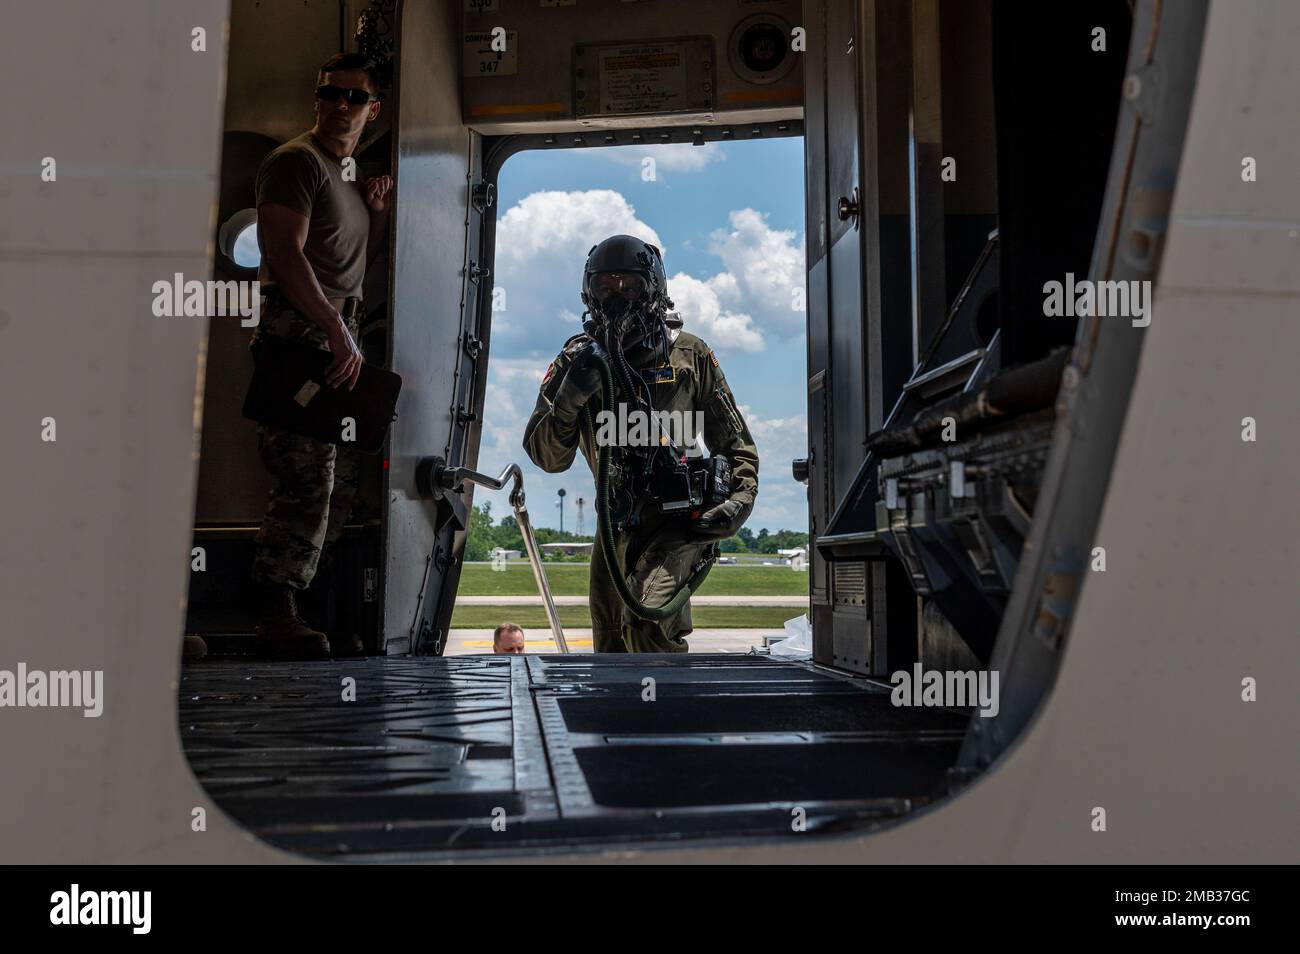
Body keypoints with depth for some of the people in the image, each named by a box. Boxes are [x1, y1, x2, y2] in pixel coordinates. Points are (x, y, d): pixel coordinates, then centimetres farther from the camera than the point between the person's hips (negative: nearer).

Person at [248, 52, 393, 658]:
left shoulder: (352, 170, 23)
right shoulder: (296, 161, -4)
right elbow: (285, 255, -15)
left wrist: (377, 214, 12)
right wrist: (339, 334, -20)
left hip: (340, 336, 9)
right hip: (301, 335, -9)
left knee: (340, 484, 8)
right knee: (308, 483, -13)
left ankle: (297, 600, 15)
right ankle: (277, 617, -6)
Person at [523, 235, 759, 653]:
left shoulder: (690, 354, 0)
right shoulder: (578, 360, 3)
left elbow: (736, 443, 6)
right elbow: (549, 458, -2)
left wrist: (740, 498, -11)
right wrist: (568, 400, -19)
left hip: (678, 520, -4)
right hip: (615, 527, 4)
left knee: (645, 622, -28)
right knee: (611, 649, 14)